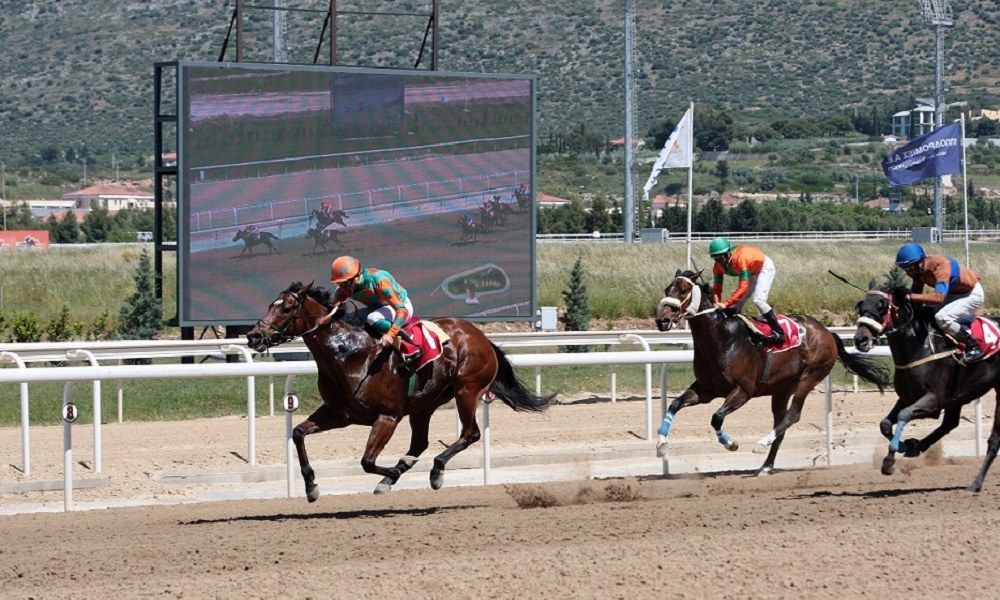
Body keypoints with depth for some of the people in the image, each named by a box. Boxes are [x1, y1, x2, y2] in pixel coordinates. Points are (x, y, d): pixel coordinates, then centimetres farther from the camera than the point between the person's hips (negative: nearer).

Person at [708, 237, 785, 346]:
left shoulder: (741, 259, -41)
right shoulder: (718, 266, -18)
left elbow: (742, 288, -43)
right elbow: (717, 289, -14)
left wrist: (726, 304, -48)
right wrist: (717, 305, -34)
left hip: (764, 268, -8)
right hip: (751, 273, 8)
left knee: (758, 300, -25)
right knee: (735, 304, 0)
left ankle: (778, 332, -18)